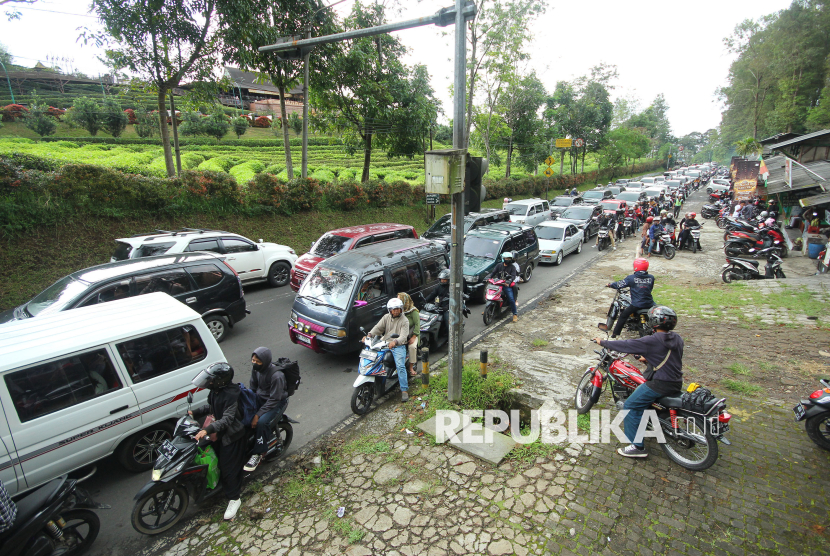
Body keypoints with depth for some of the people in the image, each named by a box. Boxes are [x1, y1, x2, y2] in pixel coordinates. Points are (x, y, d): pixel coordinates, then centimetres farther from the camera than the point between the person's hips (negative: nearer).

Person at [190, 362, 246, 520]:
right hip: (220, 432, 9)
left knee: (228, 467, -3)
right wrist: (195, 413, 7)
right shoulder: (215, 391, -1)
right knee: (219, 462, 21)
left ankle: (234, 498, 12)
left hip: (231, 434, -9)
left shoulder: (230, 395, -30)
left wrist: (207, 430, -44)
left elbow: (227, 419, -35)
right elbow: (211, 407, 17)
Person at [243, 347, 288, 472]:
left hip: (277, 402, -7)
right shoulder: (256, 369, -7)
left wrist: (258, 415, -25)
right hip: (260, 398, 7)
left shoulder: (277, 376, -29)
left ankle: (258, 454, -13)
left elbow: (274, 400, -24)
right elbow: (252, 388, 7)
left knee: (262, 422, -30)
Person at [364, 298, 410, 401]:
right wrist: (369, 335, -18)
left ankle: (404, 390, -17)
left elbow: (403, 336, -14)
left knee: (400, 366, -22)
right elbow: (378, 328, 2)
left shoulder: (404, 321, 0)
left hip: (398, 346, -4)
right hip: (385, 345, 4)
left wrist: (395, 342, -35)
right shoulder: (386, 317, 12)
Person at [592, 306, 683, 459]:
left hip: (661, 384, -9)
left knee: (631, 406, -2)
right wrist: (649, 358, 24)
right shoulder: (677, 339, 5)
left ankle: (637, 446, 0)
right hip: (677, 383, 9)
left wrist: (603, 342, -3)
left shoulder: (653, 341, -19)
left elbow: (626, 345, -14)